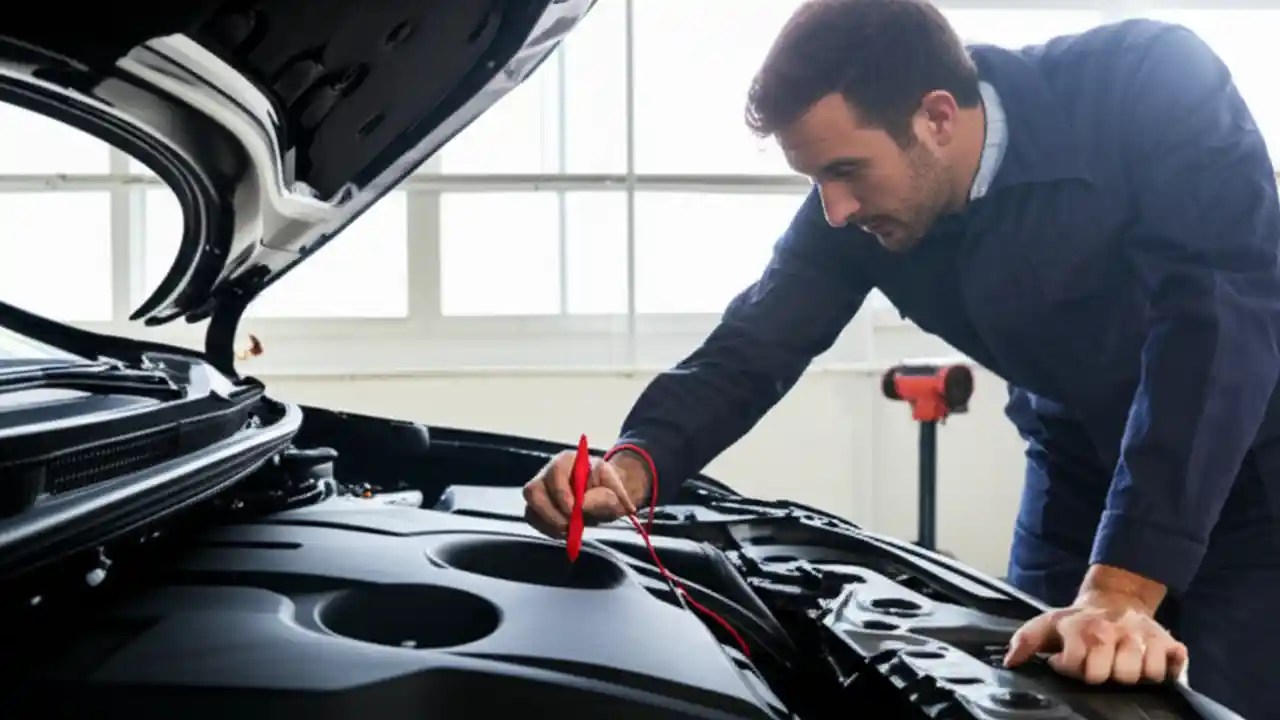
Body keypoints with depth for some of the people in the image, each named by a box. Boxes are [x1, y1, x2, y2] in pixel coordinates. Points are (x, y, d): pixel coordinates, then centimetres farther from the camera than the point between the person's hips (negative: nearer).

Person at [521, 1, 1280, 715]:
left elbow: (1216, 326, -38)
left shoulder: (1157, 87, -30)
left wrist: (1122, 589, -45)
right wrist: (633, 468, -34)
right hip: (1081, 472, 4)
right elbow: (751, 349, -12)